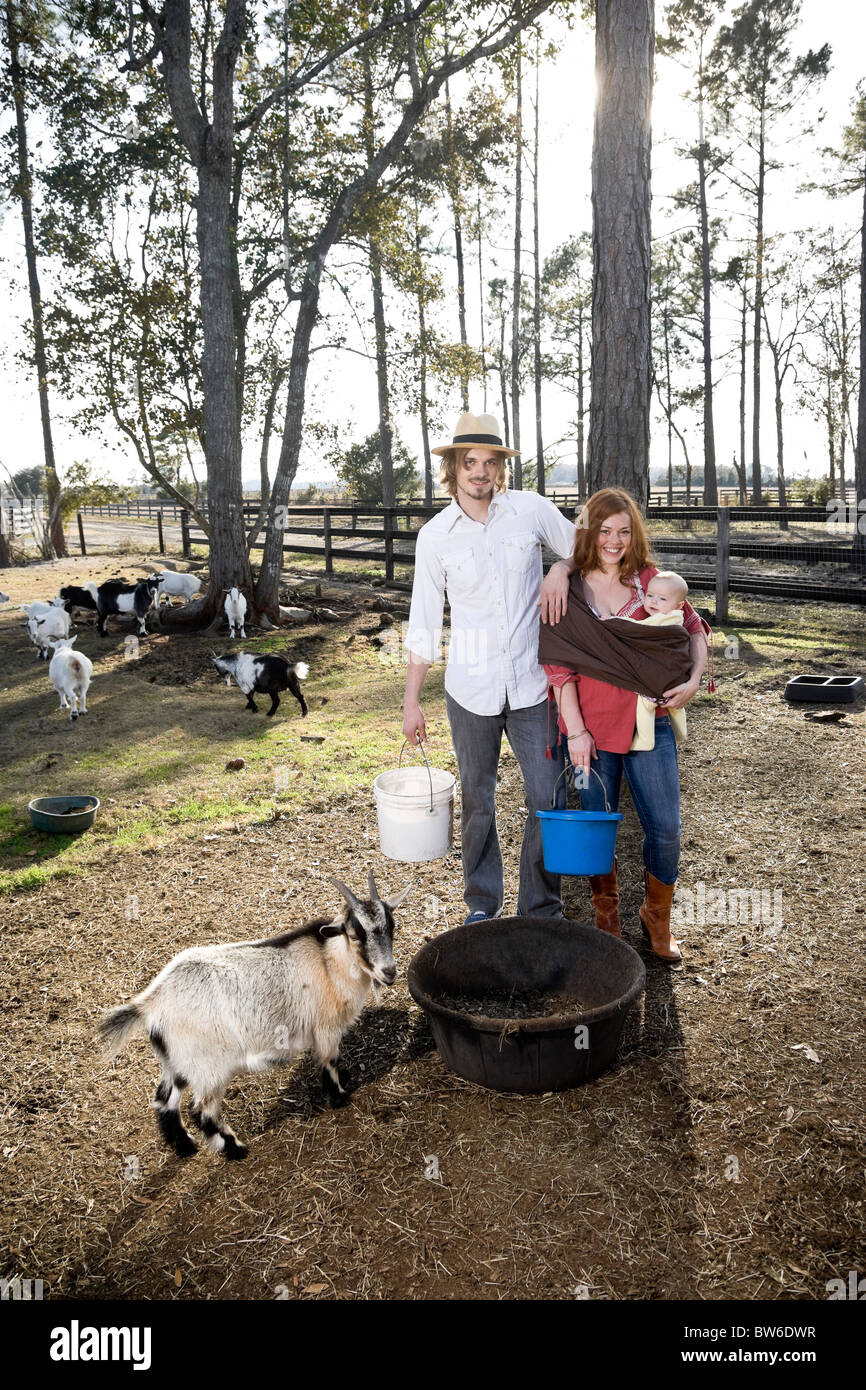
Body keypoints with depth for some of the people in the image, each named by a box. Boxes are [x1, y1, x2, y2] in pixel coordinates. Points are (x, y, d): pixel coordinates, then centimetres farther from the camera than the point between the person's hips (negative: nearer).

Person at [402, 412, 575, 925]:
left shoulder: (531, 509, -1)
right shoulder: (435, 536, -1)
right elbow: (424, 624, 4)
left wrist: (560, 571, -11)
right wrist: (412, 702, 4)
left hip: (531, 684, 0)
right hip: (470, 689, 0)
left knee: (547, 799, 1)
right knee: (477, 801, 12)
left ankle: (542, 911, 19)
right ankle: (483, 903, 30)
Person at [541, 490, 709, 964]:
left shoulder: (651, 582, 3)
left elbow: (693, 628, 13)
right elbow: (558, 664, -5)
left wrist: (693, 681, -3)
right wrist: (575, 730, -10)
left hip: (649, 724, 2)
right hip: (592, 729, -1)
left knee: (666, 828, 3)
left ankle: (657, 916, 29)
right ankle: (607, 920, 32)